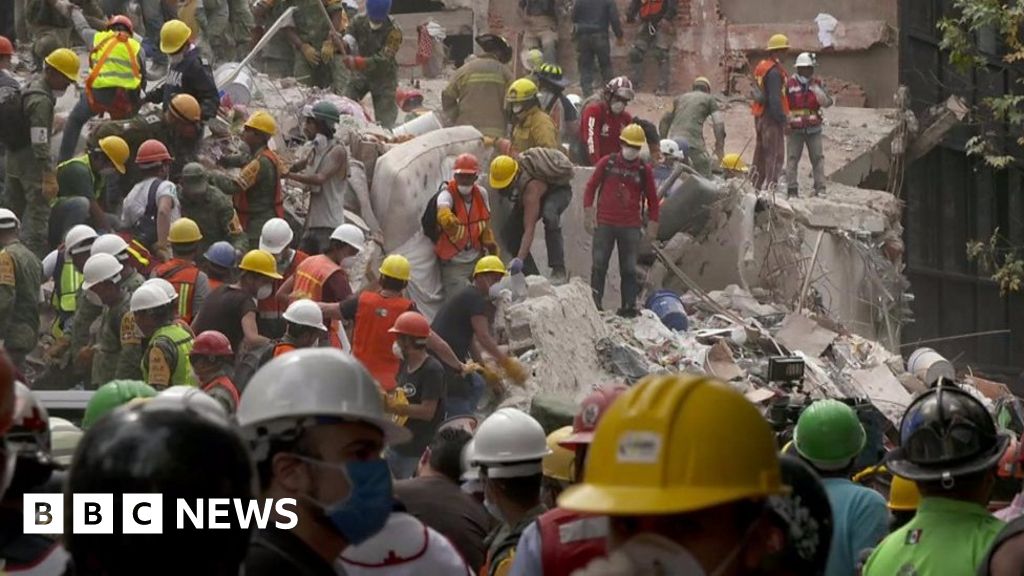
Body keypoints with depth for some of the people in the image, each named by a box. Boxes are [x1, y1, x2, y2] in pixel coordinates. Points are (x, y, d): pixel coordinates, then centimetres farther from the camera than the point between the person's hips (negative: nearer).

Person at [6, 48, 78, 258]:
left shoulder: (32, 85, 9)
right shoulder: (41, 101, -22)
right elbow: (40, 142, -26)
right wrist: (49, 177, -27)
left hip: (14, 156, 10)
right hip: (31, 162, -10)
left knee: (12, 207, 17)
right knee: (39, 211, -4)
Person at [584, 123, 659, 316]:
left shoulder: (644, 170, 3)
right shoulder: (607, 163, 1)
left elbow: (652, 199, 10)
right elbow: (591, 186, 6)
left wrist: (652, 226, 7)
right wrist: (588, 214, 1)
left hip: (631, 227, 1)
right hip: (604, 224, 0)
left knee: (629, 269, 3)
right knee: (599, 265, 1)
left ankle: (629, 306, 7)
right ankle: (595, 302, 7)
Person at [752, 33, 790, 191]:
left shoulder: (760, 67, 14)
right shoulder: (774, 71, -17)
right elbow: (775, 98, -21)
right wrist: (782, 119, -19)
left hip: (759, 116, 10)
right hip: (771, 117, -10)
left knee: (761, 152, 16)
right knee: (775, 154, -9)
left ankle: (757, 185, 21)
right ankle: (769, 185, -15)